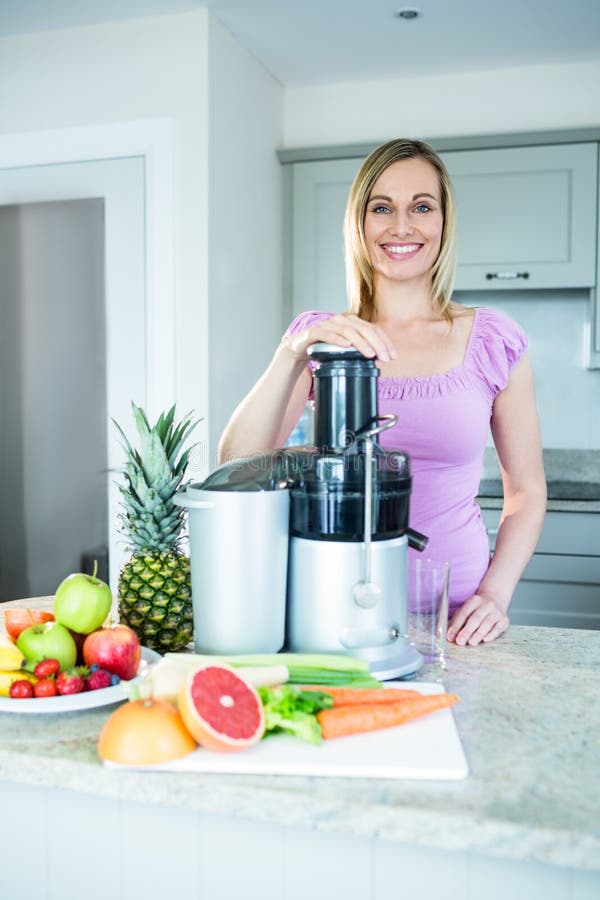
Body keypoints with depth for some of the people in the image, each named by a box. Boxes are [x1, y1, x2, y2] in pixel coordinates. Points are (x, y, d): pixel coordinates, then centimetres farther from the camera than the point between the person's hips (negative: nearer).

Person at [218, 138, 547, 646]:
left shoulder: (493, 341, 1)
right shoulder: (318, 338, 2)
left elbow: (526, 492, 7)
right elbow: (237, 462, -11)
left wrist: (494, 594, -7)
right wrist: (293, 354, -24)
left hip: (452, 616, 0)